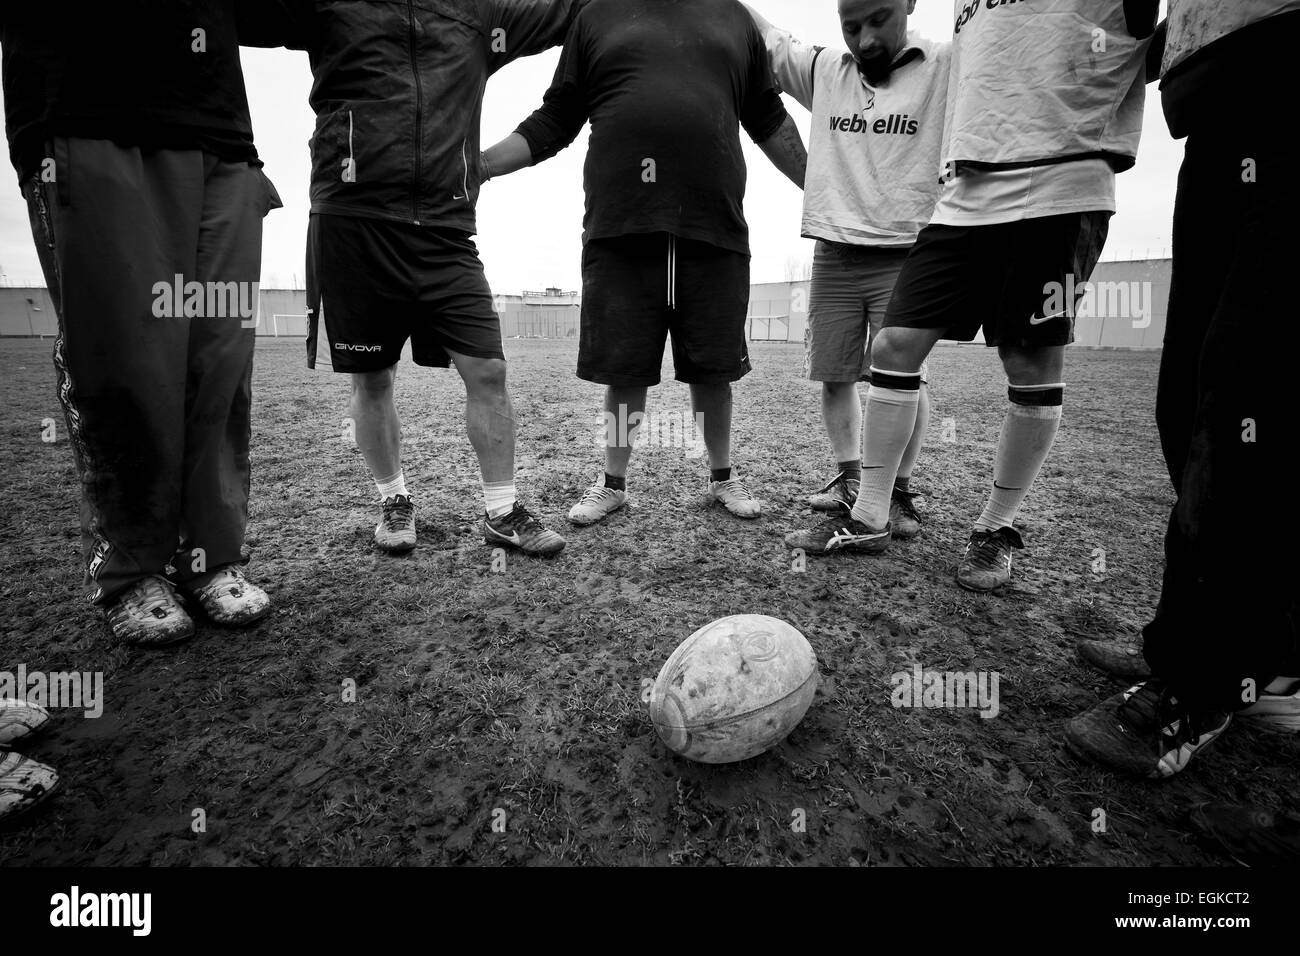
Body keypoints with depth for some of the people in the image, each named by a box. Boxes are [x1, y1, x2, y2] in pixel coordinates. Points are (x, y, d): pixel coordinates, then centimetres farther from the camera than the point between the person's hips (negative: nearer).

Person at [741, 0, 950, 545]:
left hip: (904, 257, -3)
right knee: (834, 375, 3)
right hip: (832, 257, 3)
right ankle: (848, 479, 18)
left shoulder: (946, 67, 2)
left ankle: (898, 491, 8)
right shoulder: (822, 72, 11)